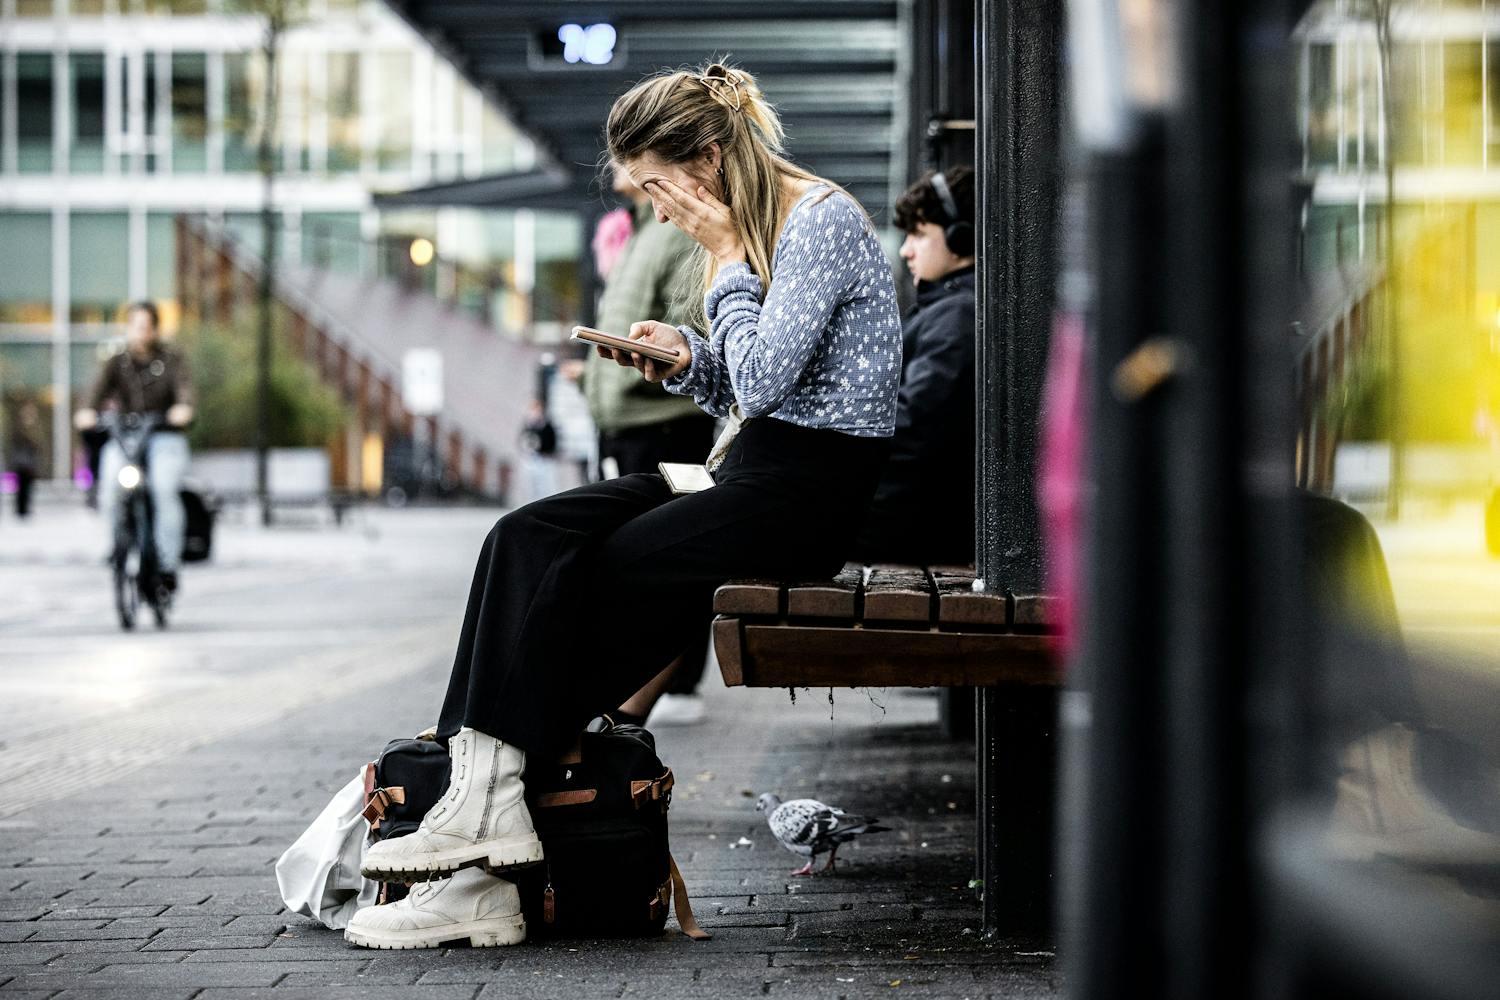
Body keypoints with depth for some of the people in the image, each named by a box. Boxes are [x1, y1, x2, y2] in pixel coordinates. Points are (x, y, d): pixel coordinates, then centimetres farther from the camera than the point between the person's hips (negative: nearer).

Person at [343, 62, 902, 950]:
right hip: (752, 476, 9)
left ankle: (485, 796, -11)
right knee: (528, 539, -12)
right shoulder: (751, 233, 17)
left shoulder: (823, 219, -12)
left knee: (572, 586, -18)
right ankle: (485, 797, -23)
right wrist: (687, 361, 2)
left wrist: (727, 264, -11)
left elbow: (762, 380, -21)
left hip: (807, 496, -9)